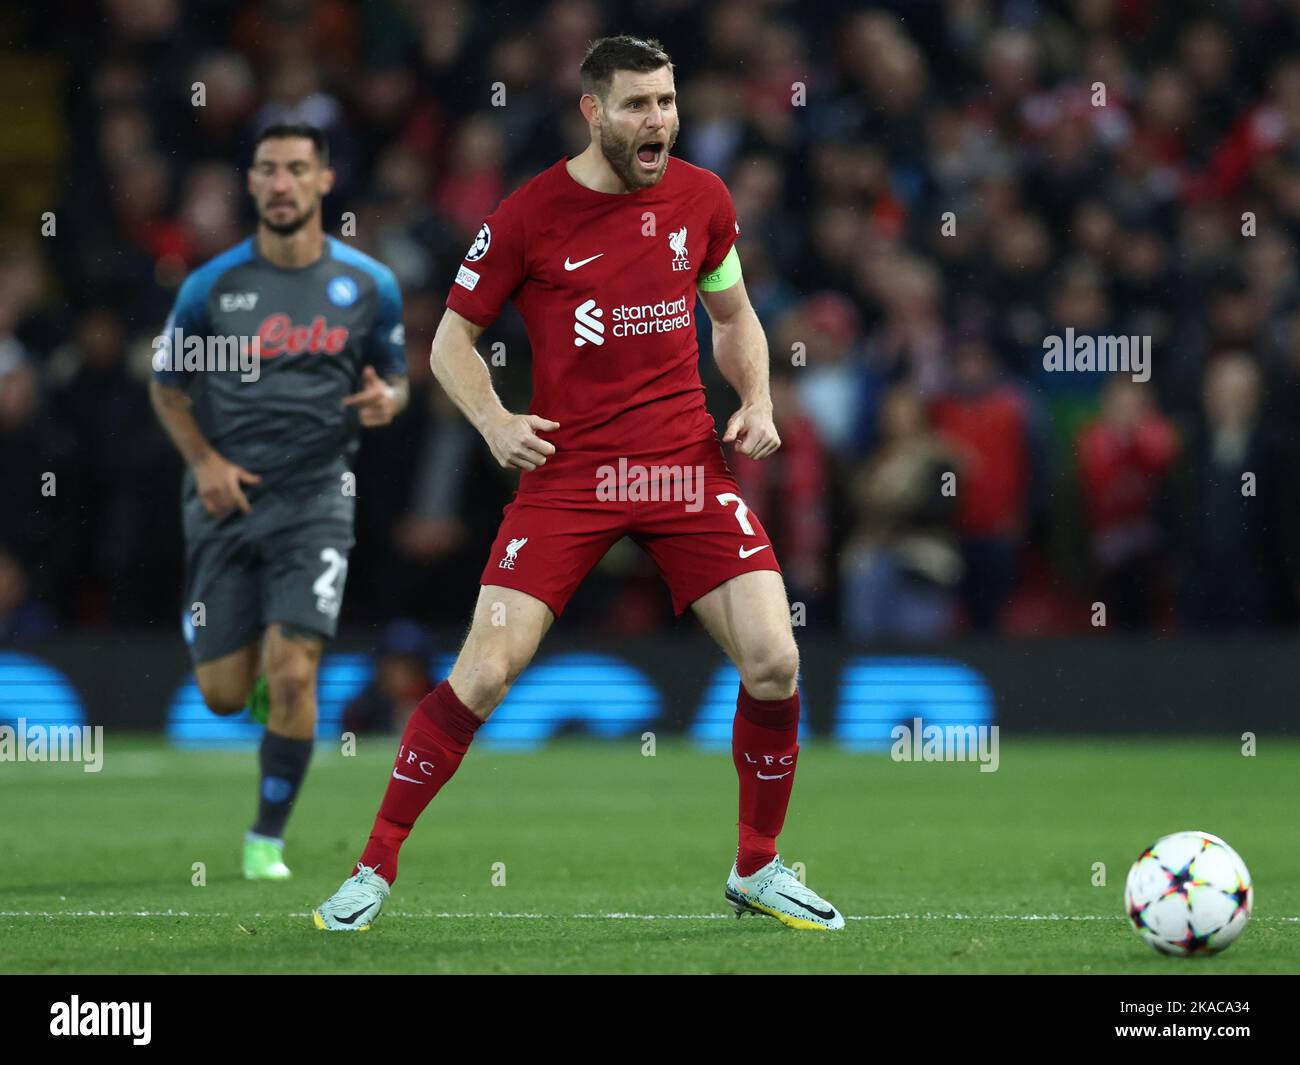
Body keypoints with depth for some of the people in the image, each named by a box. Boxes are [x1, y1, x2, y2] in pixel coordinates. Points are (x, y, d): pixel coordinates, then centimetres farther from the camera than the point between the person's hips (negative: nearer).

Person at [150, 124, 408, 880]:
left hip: (316, 498, -1)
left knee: (292, 678, -14)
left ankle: (268, 838, 4)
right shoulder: (212, 285, -2)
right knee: (223, 695, 1)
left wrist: (386, 400, -12)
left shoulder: (369, 285, 0)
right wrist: (204, 462, -7)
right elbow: (168, 384, 9)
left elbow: (394, 377, 13)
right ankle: (263, 661, 40)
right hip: (227, 499, 1)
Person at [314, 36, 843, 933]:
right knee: (486, 671, -11)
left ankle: (758, 871, 13)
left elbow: (734, 317, 20)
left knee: (774, 661, -8)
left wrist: (757, 403, 3)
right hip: (568, 470, -3)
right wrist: (494, 420, -13)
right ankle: (375, 869, 3)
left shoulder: (702, 199, 5)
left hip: (686, 463, 3)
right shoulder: (530, 216, -6)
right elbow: (453, 337, 4)